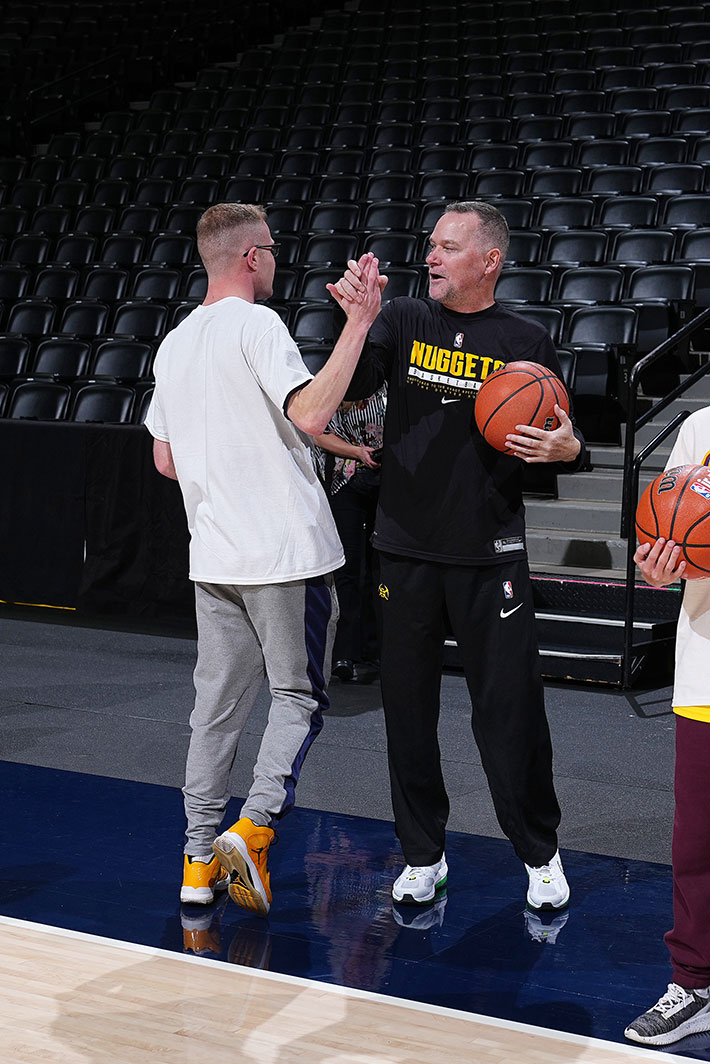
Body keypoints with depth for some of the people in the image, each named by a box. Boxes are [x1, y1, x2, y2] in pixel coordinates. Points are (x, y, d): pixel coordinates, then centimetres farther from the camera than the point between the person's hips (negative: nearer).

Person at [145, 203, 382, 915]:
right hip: (286, 550, -7)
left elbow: (166, 460, 19)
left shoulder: (173, 343, 14)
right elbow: (311, 414, -24)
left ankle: (201, 859, 12)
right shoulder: (255, 324, -11)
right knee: (299, 696, 4)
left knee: (217, 703, 11)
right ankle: (251, 830, -8)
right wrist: (358, 323, -22)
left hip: (213, 556, 7)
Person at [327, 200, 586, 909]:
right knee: (408, 707, 9)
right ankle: (422, 856, 24)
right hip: (406, 552, 2)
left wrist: (569, 448, -14)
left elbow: (563, 443, 10)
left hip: (491, 558, -2)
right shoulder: (404, 321, 5)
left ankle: (540, 854, 20)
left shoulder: (527, 343, 2)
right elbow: (347, 391, -10)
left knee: (511, 710, 1)